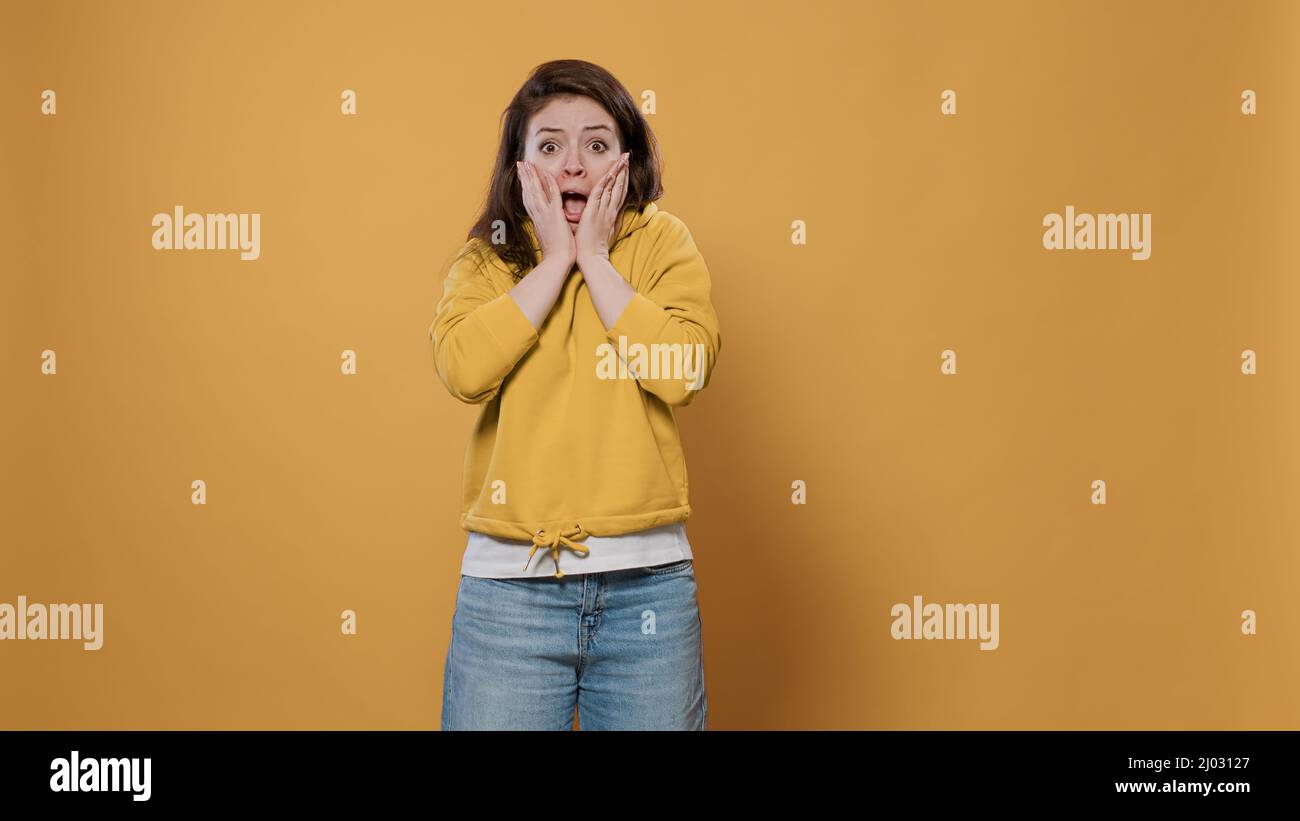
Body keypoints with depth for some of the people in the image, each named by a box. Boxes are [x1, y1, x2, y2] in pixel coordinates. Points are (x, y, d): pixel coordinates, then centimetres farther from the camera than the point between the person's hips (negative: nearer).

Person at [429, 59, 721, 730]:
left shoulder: (663, 242, 5)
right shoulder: (484, 260, 7)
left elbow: (683, 373, -12)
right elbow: (463, 368, -13)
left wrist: (594, 258, -7)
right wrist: (556, 258, -7)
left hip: (649, 579, 0)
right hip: (508, 580, 0)